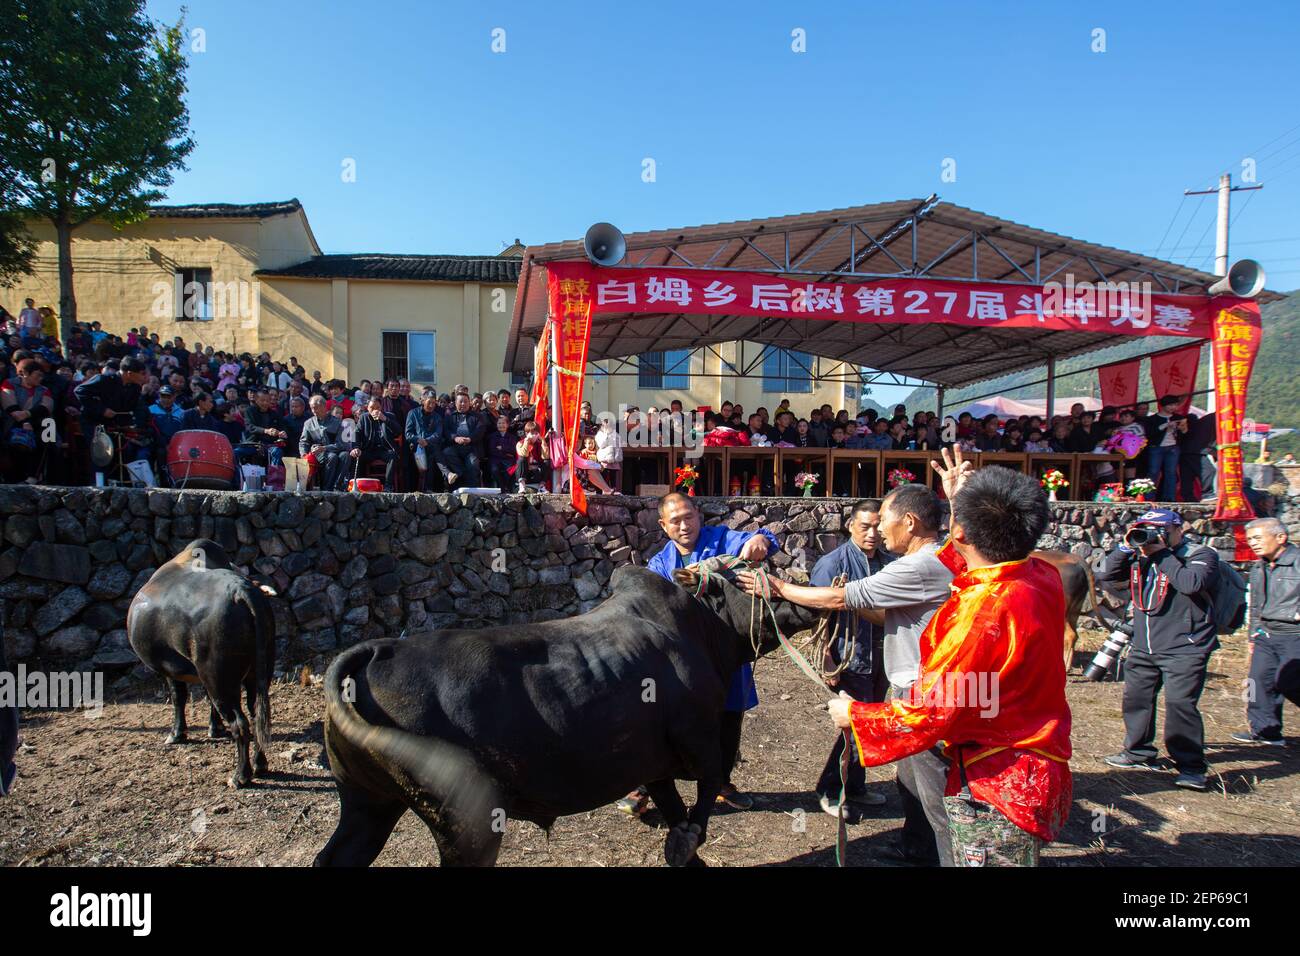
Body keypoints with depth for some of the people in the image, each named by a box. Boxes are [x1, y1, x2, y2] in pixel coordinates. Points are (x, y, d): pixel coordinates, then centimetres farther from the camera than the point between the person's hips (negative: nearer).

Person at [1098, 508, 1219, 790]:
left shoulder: (1201, 555, -7)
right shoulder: (1138, 558, 5)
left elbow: (1192, 583, -27)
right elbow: (1104, 576, 0)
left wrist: (1163, 552, -20)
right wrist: (1126, 547, -10)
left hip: (1185, 648, -6)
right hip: (1144, 647, 6)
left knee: (1180, 704, -12)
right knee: (1136, 699, 13)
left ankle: (1191, 766, -1)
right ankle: (1139, 751, 30)